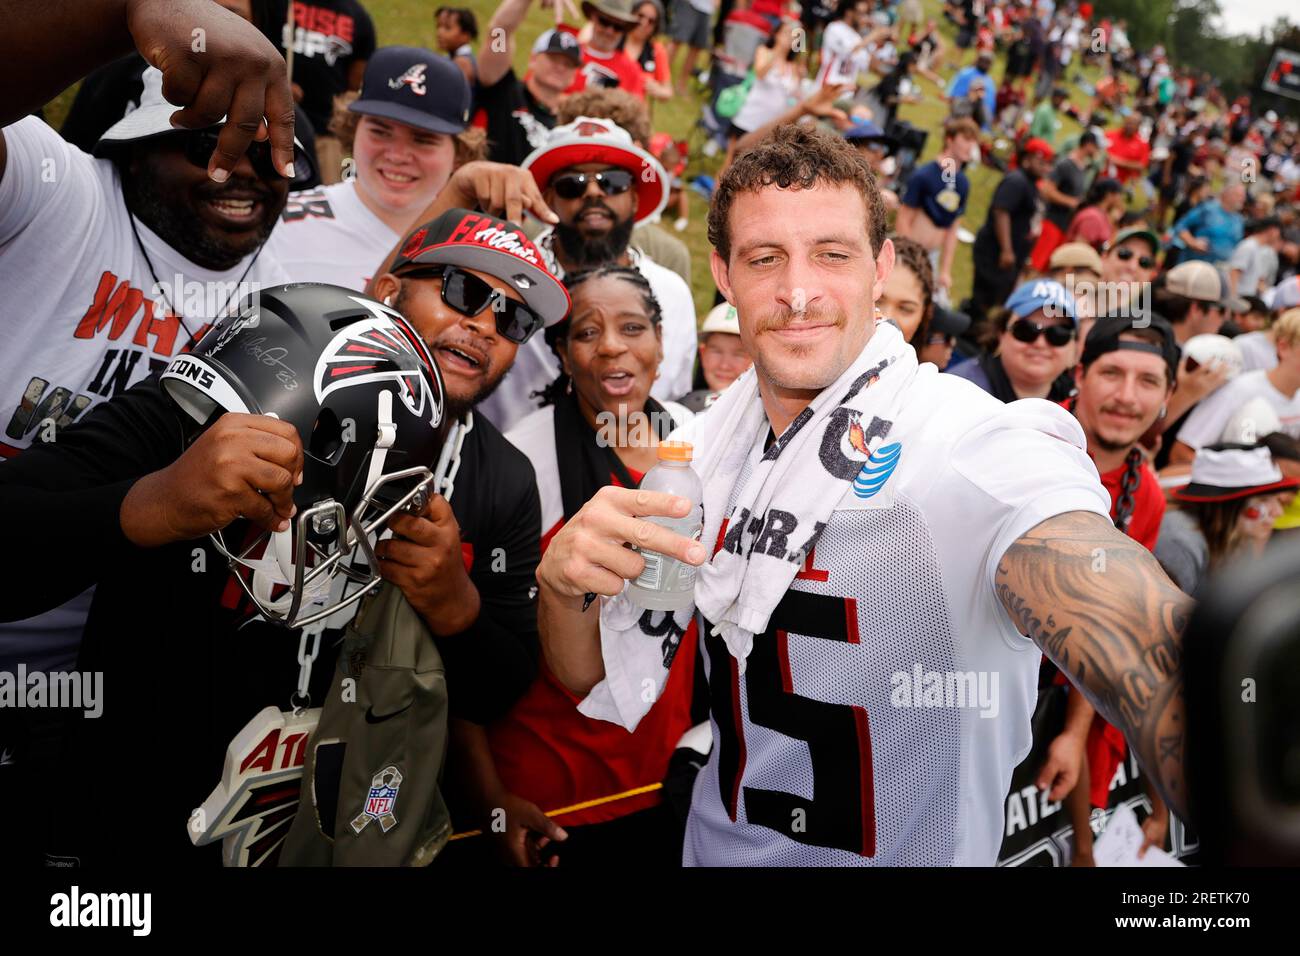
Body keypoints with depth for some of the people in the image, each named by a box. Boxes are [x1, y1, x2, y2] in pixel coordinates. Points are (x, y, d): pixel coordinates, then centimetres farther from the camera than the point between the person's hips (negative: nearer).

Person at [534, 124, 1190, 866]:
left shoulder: (976, 448, -24)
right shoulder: (707, 441, -6)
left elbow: (1149, 658, -43)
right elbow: (591, 680, -3)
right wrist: (562, 580, -24)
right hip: (712, 845, 5)